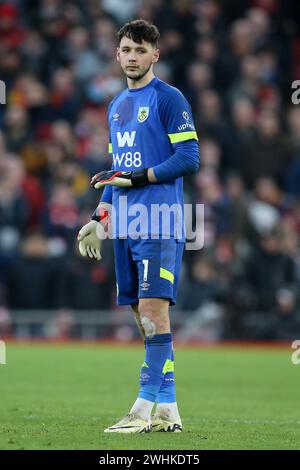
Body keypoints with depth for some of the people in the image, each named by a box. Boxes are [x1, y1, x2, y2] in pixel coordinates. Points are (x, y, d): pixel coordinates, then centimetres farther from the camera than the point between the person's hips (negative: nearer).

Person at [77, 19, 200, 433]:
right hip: (126, 225, 8)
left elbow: (189, 158, -10)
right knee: (144, 314, 6)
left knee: (152, 308, -13)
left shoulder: (168, 98, -4)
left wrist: (138, 177, -16)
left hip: (160, 224, -8)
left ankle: (146, 407, -14)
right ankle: (167, 409, 9)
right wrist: (99, 218, 19)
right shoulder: (117, 106, 20)